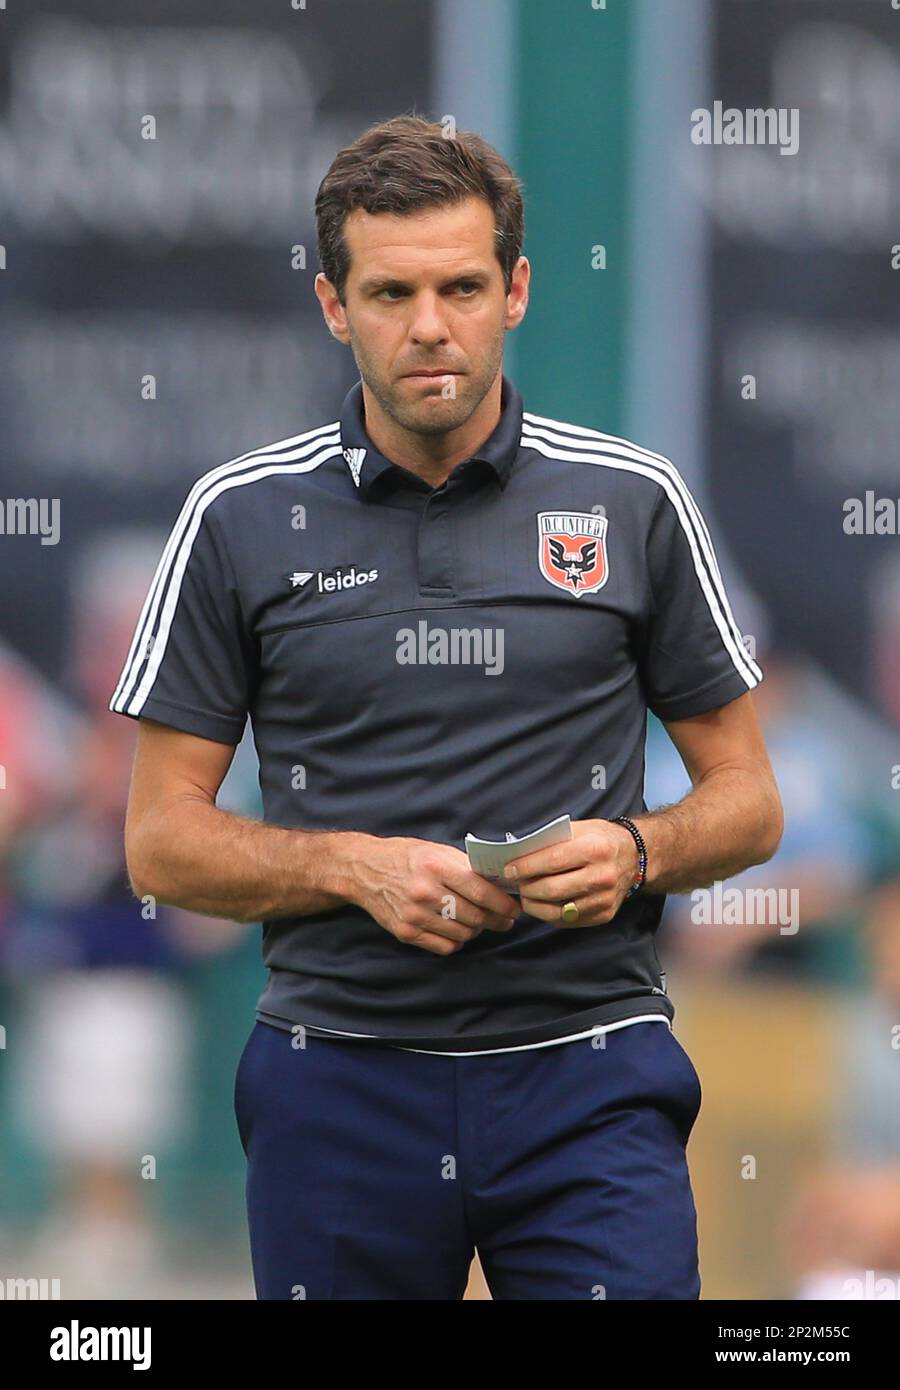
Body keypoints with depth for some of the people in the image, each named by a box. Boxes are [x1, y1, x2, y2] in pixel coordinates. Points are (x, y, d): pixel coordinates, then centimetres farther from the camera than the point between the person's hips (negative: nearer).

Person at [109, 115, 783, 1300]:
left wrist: (636, 852, -12)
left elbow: (747, 799, 9)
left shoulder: (630, 502, 4)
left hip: (586, 1074, -1)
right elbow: (163, 841, 4)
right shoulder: (242, 521, 3)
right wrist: (359, 866, -13)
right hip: (340, 1085, 1)